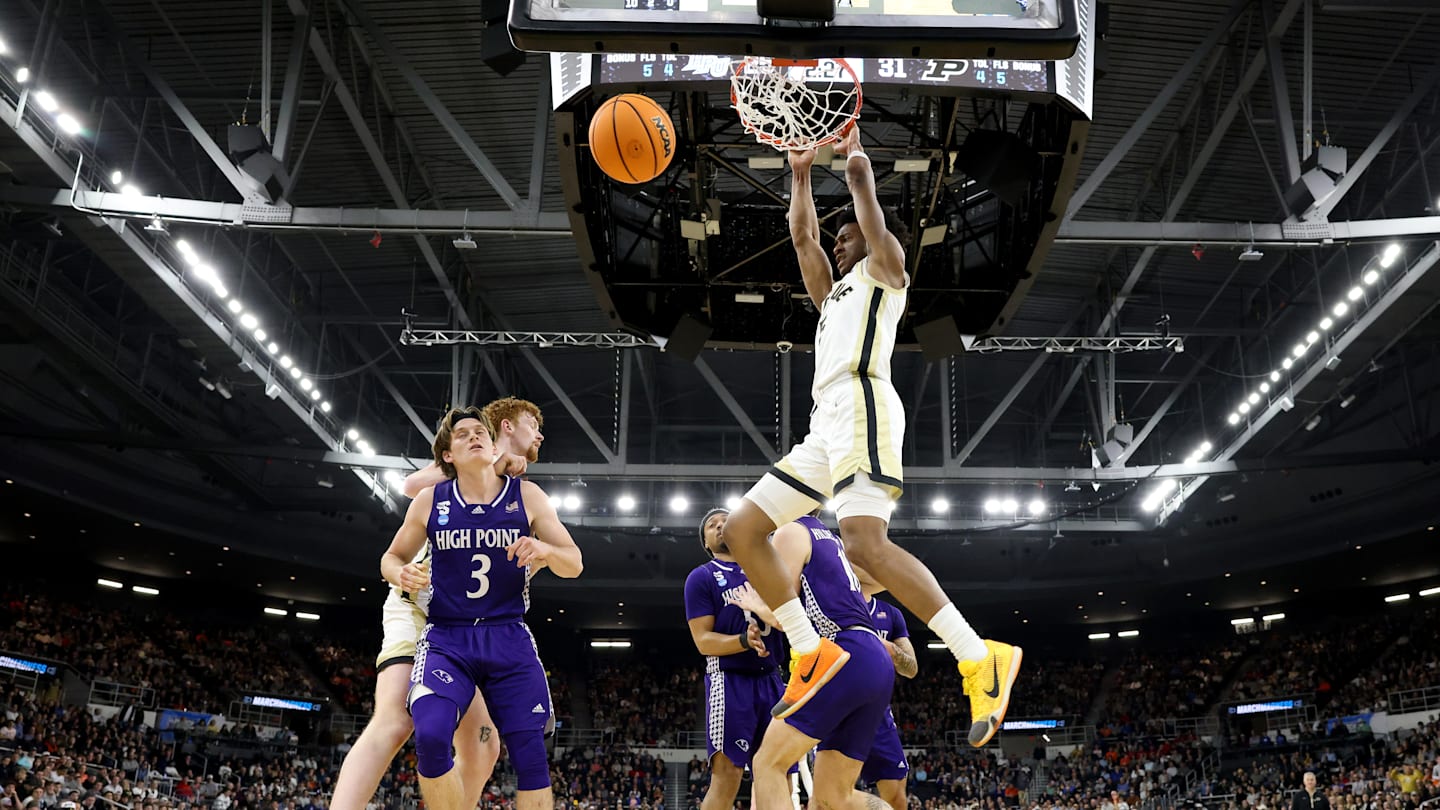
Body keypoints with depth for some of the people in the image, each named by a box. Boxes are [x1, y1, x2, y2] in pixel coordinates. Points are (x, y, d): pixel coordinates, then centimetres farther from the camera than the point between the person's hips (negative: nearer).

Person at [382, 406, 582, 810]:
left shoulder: (526, 496, 2)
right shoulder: (430, 501, 2)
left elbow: (574, 564, 3)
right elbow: (392, 557, 15)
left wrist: (545, 550, -20)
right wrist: (401, 575, -10)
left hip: (509, 640, 1)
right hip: (447, 640, -1)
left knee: (530, 754, -4)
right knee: (430, 737, -26)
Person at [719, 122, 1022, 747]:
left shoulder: (885, 267, 15)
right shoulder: (835, 293, 35)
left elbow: (863, 182, 12)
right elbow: (802, 237, 37)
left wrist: (853, 153, 30)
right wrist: (801, 172, 42)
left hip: (861, 406, -9)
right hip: (825, 426, 9)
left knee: (865, 542, -29)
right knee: (741, 530, 3)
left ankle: (980, 660, -30)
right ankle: (813, 655, 1)